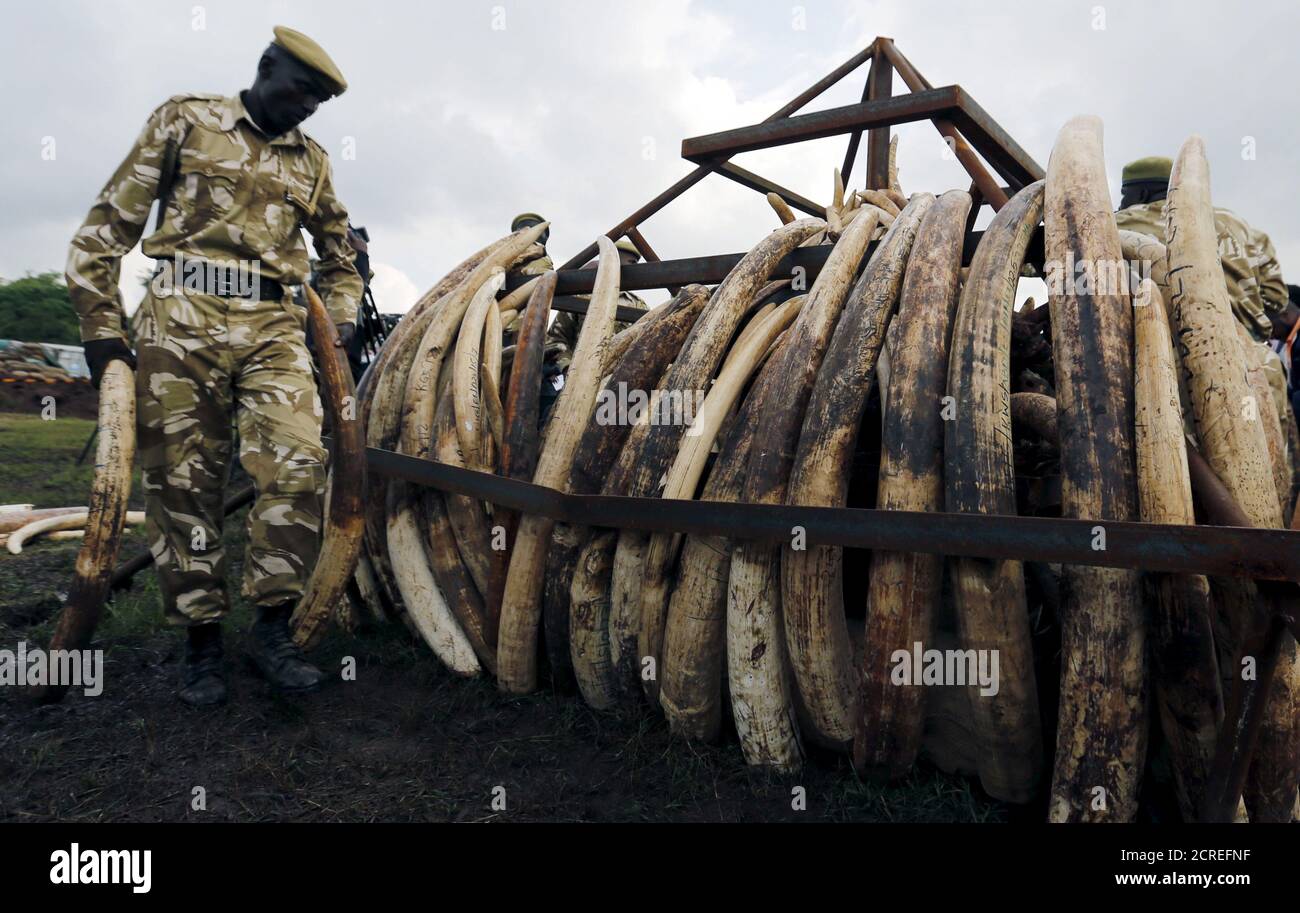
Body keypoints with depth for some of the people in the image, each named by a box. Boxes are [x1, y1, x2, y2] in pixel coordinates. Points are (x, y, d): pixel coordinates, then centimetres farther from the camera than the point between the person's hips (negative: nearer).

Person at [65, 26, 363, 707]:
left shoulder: (311, 160, 19)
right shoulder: (184, 121, 11)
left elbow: (340, 256, 29)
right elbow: (110, 223, 8)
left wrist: (341, 321, 11)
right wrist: (101, 325, 1)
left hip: (273, 327, 2)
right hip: (182, 319, -2)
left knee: (297, 465, -17)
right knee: (183, 484, -1)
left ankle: (272, 627, -4)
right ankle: (201, 641, 12)